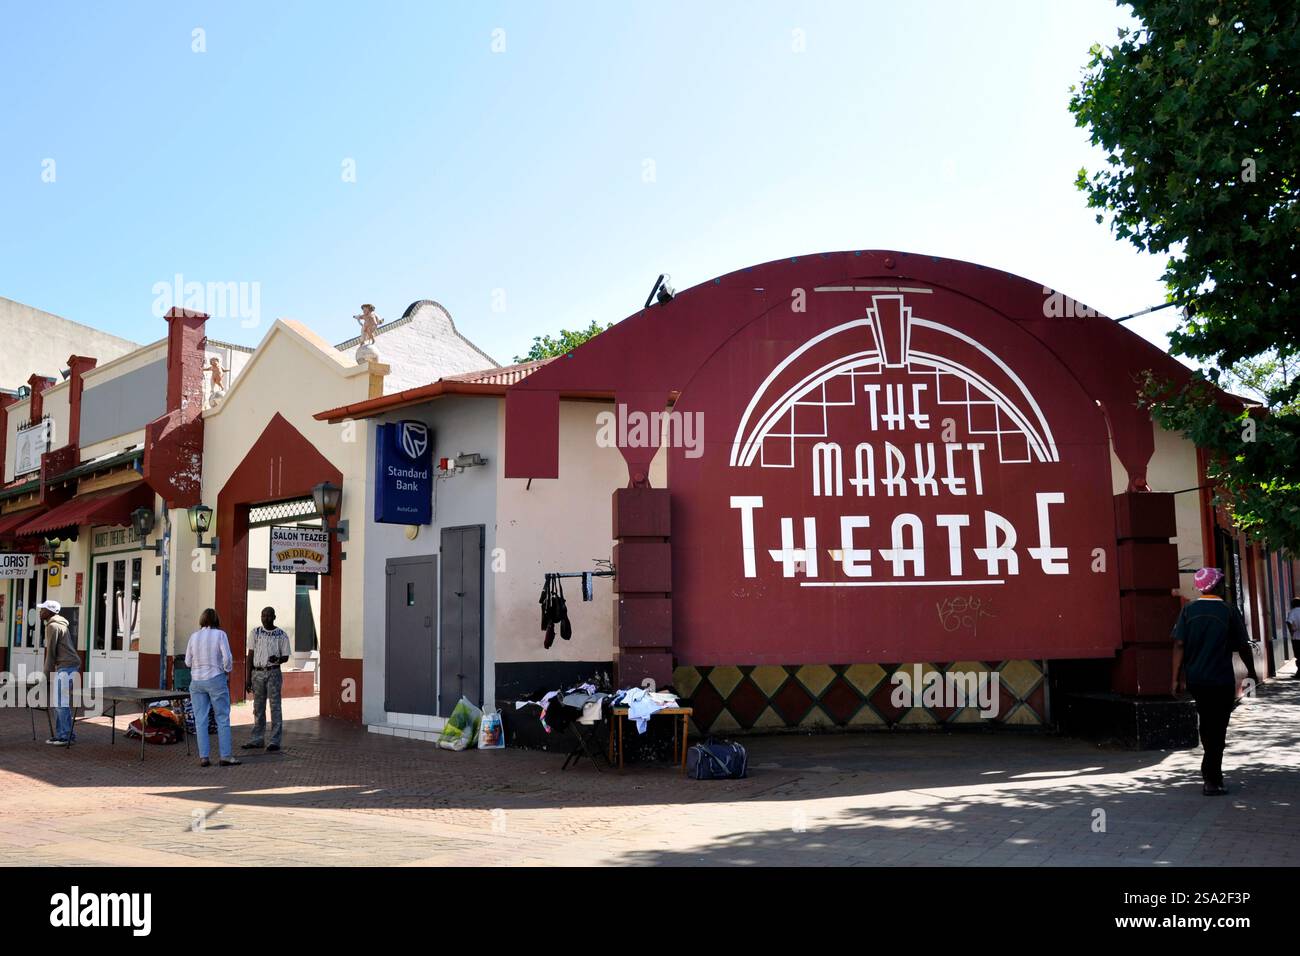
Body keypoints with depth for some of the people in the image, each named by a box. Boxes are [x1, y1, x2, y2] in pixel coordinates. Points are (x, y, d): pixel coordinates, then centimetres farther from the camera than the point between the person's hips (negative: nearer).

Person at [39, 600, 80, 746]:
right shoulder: (59, 624, 19)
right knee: (58, 703, 13)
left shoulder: (52, 626, -11)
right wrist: (50, 672, 20)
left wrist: (46, 674, -6)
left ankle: (66, 736, -5)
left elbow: (51, 652, -11)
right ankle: (61, 734, 17)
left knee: (61, 703, -8)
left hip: (66, 667, -10)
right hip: (68, 666, 10)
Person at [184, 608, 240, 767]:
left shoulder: (194, 636, 4)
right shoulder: (220, 634, -6)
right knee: (223, 718, 3)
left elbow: (188, 662, 7)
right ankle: (226, 756, 2)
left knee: (200, 720, 6)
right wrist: (227, 673, 4)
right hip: (216, 679, -3)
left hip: (197, 681, 3)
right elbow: (227, 658, -11)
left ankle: (203, 757, 5)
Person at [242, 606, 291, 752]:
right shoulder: (255, 632, 8)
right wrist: (248, 677, 3)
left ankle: (275, 741, -1)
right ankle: (257, 739, 17)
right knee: (258, 707, 9)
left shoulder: (281, 634, 0)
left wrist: (277, 659, -21)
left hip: (273, 672, -3)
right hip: (257, 673, 3)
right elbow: (250, 655, 8)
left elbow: (285, 656, 3)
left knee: (275, 707, -4)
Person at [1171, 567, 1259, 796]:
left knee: (1206, 723, 21)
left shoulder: (1188, 610, 0)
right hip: (1221, 680, -3)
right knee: (1217, 728, 2)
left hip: (1195, 679, 4)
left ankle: (1212, 771, 30)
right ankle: (1211, 781, 1)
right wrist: (1252, 672, 15)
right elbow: (1243, 647, -2)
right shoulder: (1229, 611, -7)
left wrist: (1177, 678, -4)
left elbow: (1179, 644, -6)